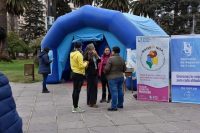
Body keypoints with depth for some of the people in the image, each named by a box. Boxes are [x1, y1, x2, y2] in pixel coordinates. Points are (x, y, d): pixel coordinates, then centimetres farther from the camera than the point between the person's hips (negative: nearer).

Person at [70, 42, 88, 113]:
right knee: (77, 91, -5)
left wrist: (82, 63, 15)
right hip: (79, 74, -9)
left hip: (74, 73, 9)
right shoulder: (79, 54, -17)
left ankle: (74, 106, 23)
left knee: (75, 90, 15)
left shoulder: (72, 54, 9)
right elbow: (81, 66, -20)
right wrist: (86, 63, -2)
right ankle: (75, 108, -1)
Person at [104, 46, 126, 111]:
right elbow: (124, 69, 13)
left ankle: (114, 106, -4)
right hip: (121, 77, 7)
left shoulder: (111, 59, -15)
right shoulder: (122, 59, 7)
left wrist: (105, 72, 4)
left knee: (114, 92, -6)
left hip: (112, 77, -7)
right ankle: (120, 104, 24)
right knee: (120, 91, 14)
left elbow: (107, 69, -17)